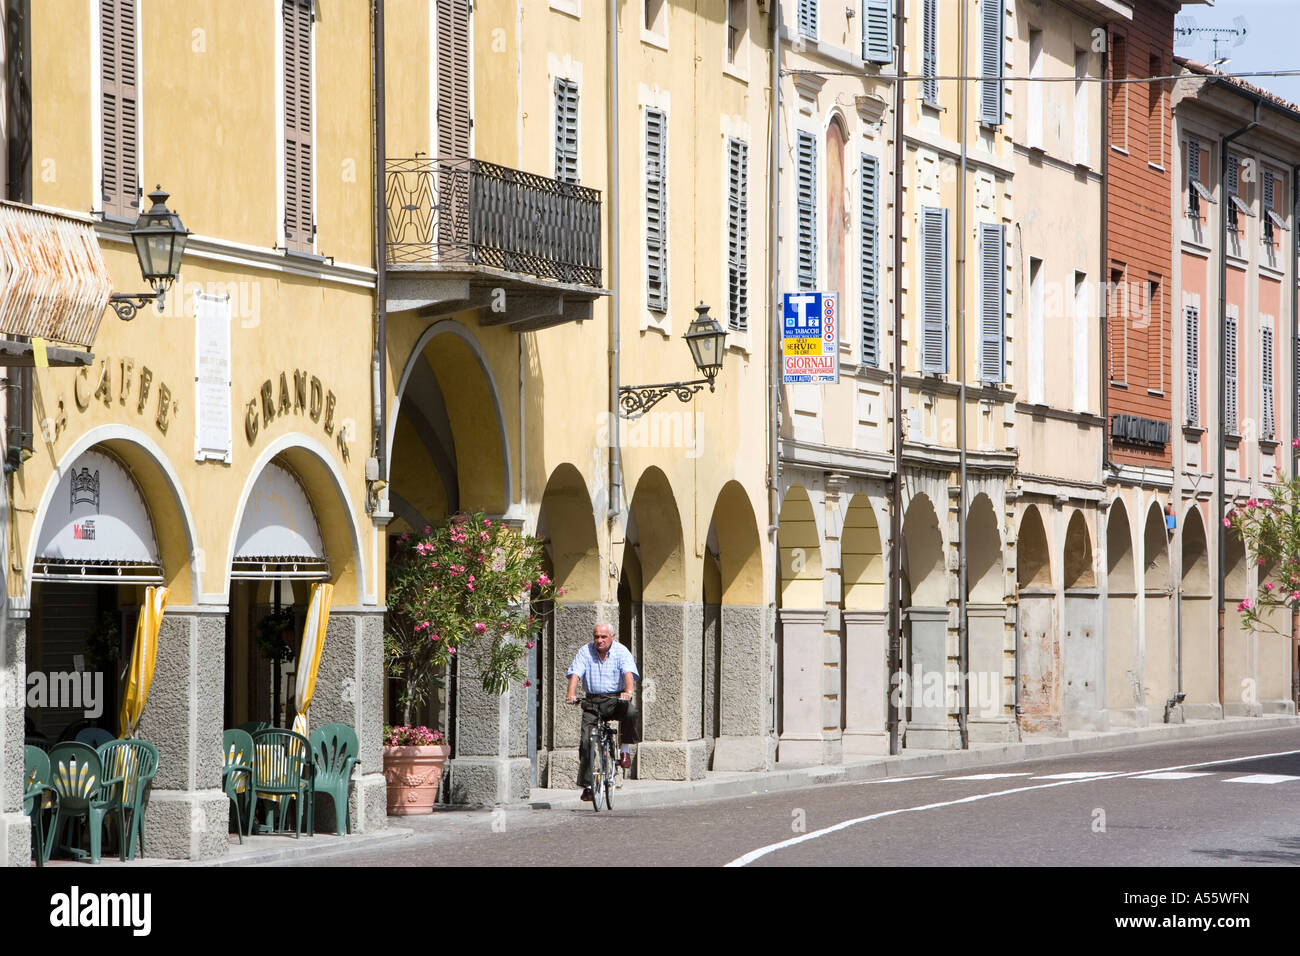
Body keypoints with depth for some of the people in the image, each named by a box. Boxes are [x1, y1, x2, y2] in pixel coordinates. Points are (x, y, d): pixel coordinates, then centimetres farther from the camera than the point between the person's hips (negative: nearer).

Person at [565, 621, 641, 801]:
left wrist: (628, 692, -39)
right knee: (586, 742, -10)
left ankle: (625, 750, -14)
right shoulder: (585, 652, 2)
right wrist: (571, 694, -28)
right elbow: (575, 674, -9)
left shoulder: (621, 652, -3)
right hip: (593, 701, 2)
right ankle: (587, 785, -3)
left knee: (630, 712, -35)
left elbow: (629, 673, -18)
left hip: (616, 699, -2)